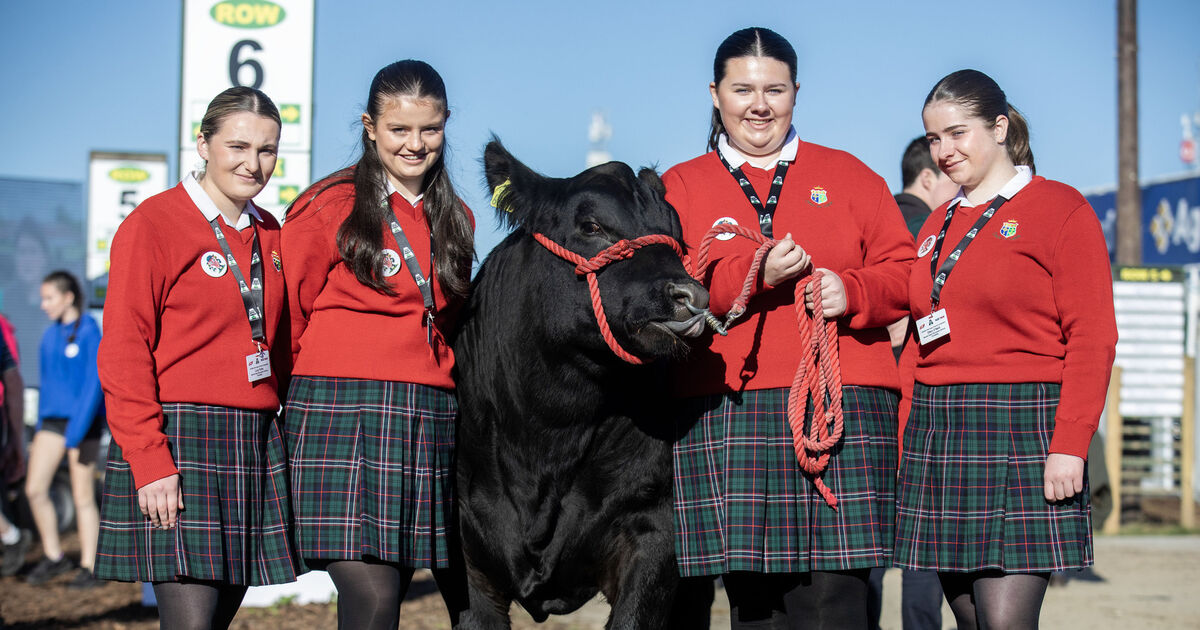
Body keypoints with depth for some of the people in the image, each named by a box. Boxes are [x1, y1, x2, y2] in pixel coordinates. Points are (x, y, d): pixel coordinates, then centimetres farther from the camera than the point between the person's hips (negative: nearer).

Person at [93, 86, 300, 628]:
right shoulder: (153, 224, -5)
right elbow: (123, 354, -10)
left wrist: (273, 431, 9)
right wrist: (150, 461, -17)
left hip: (255, 446, 6)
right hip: (178, 441, -6)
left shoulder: (269, 235, 14)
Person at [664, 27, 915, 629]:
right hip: (725, 414, 0)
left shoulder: (846, 174, 17)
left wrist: (852, 291, -8)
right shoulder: (680, 188, 14)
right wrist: (754, 273, -12)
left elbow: (904, 270, 13)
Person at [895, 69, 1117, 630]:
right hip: (937, 435, 6)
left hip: (1021, 433, -6)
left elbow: (1092, 338, -9)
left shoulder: (1060, 208, -2)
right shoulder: (938, 225, 18)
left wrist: (1069, 444, -16)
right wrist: (902, 441, 10)